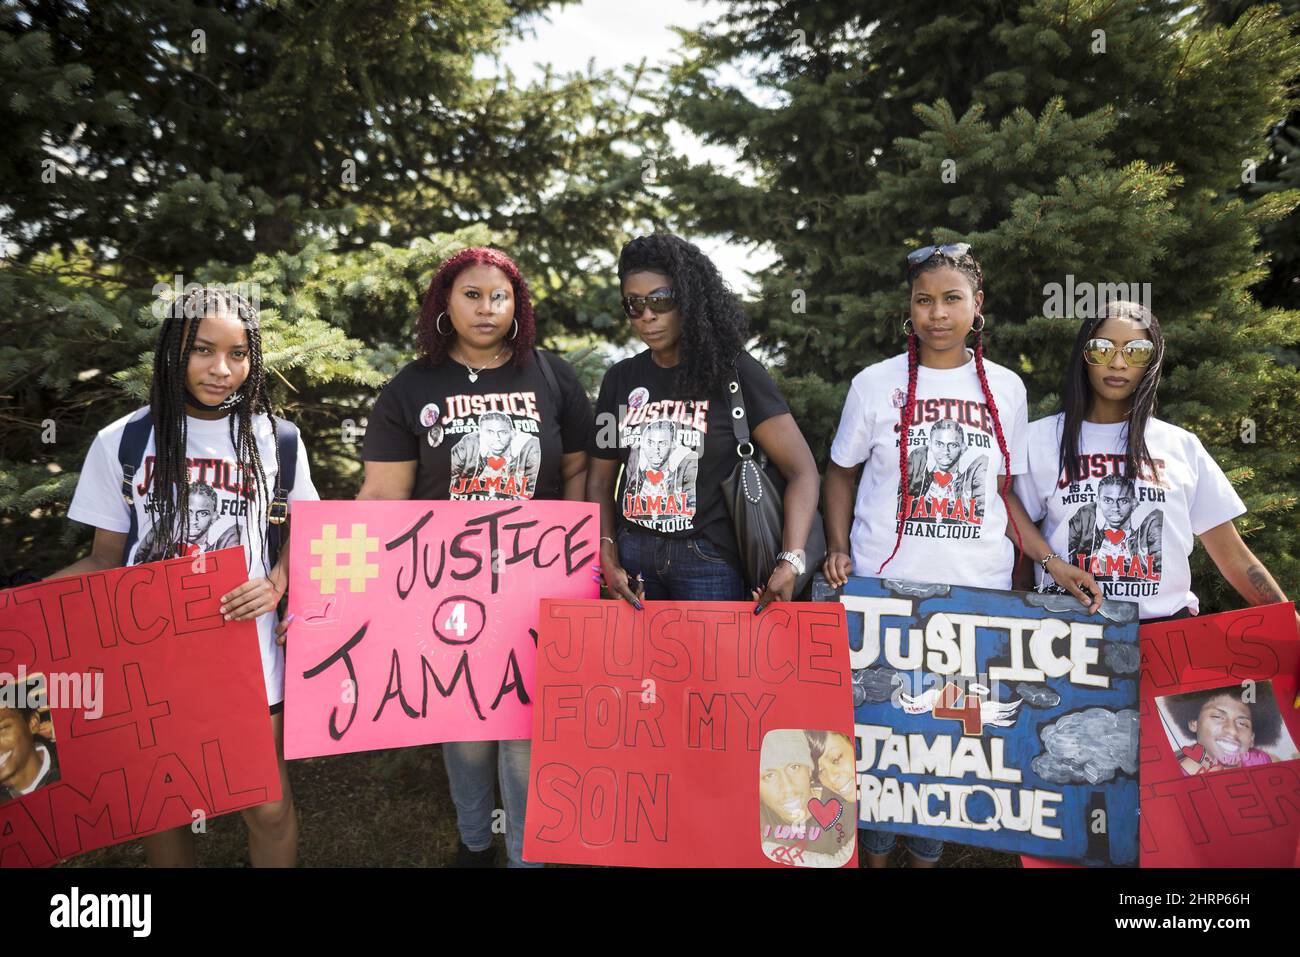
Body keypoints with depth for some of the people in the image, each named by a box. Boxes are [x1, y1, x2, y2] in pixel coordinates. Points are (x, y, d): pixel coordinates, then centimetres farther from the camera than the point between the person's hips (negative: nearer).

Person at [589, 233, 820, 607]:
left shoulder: (733, 373, -6)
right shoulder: (620, 379, 6)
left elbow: (801, 469, -9)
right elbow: (601, 478, 12)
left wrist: (790, 561, -21)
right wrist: (607, 557, -2)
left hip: (708, 561, -3)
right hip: (632, 555, 4)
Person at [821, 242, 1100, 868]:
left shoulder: (1005, 388, 5)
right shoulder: (876, 383, -1)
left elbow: (1003, 490, 11)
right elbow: (842, 472, 8)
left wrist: (1053, 563, 2)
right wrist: (838, 549, -5)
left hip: (979, 588, 2)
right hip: (886, 584, -1)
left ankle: (927, 854, 30)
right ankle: (875, 851, 26)